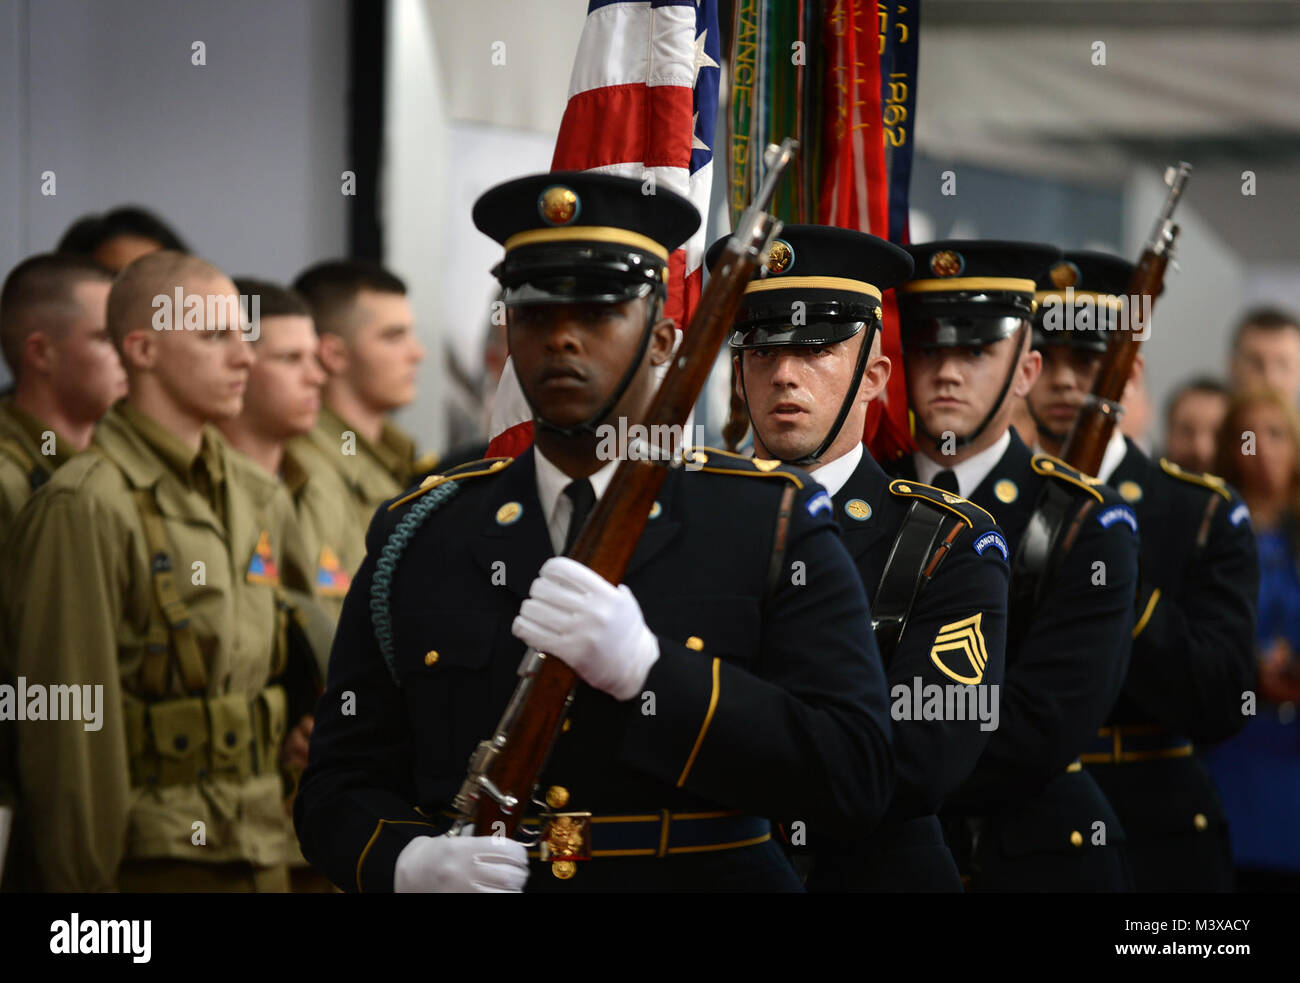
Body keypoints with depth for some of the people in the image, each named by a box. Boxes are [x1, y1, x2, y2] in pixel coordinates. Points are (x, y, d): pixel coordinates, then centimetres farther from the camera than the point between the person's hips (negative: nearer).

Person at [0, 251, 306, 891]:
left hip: (261, 849, 7)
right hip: (154, 859, -7)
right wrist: (85, 880, -14)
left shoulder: (261, 500, 13)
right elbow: (68, 725, -13)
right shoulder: (88, 508, -12)